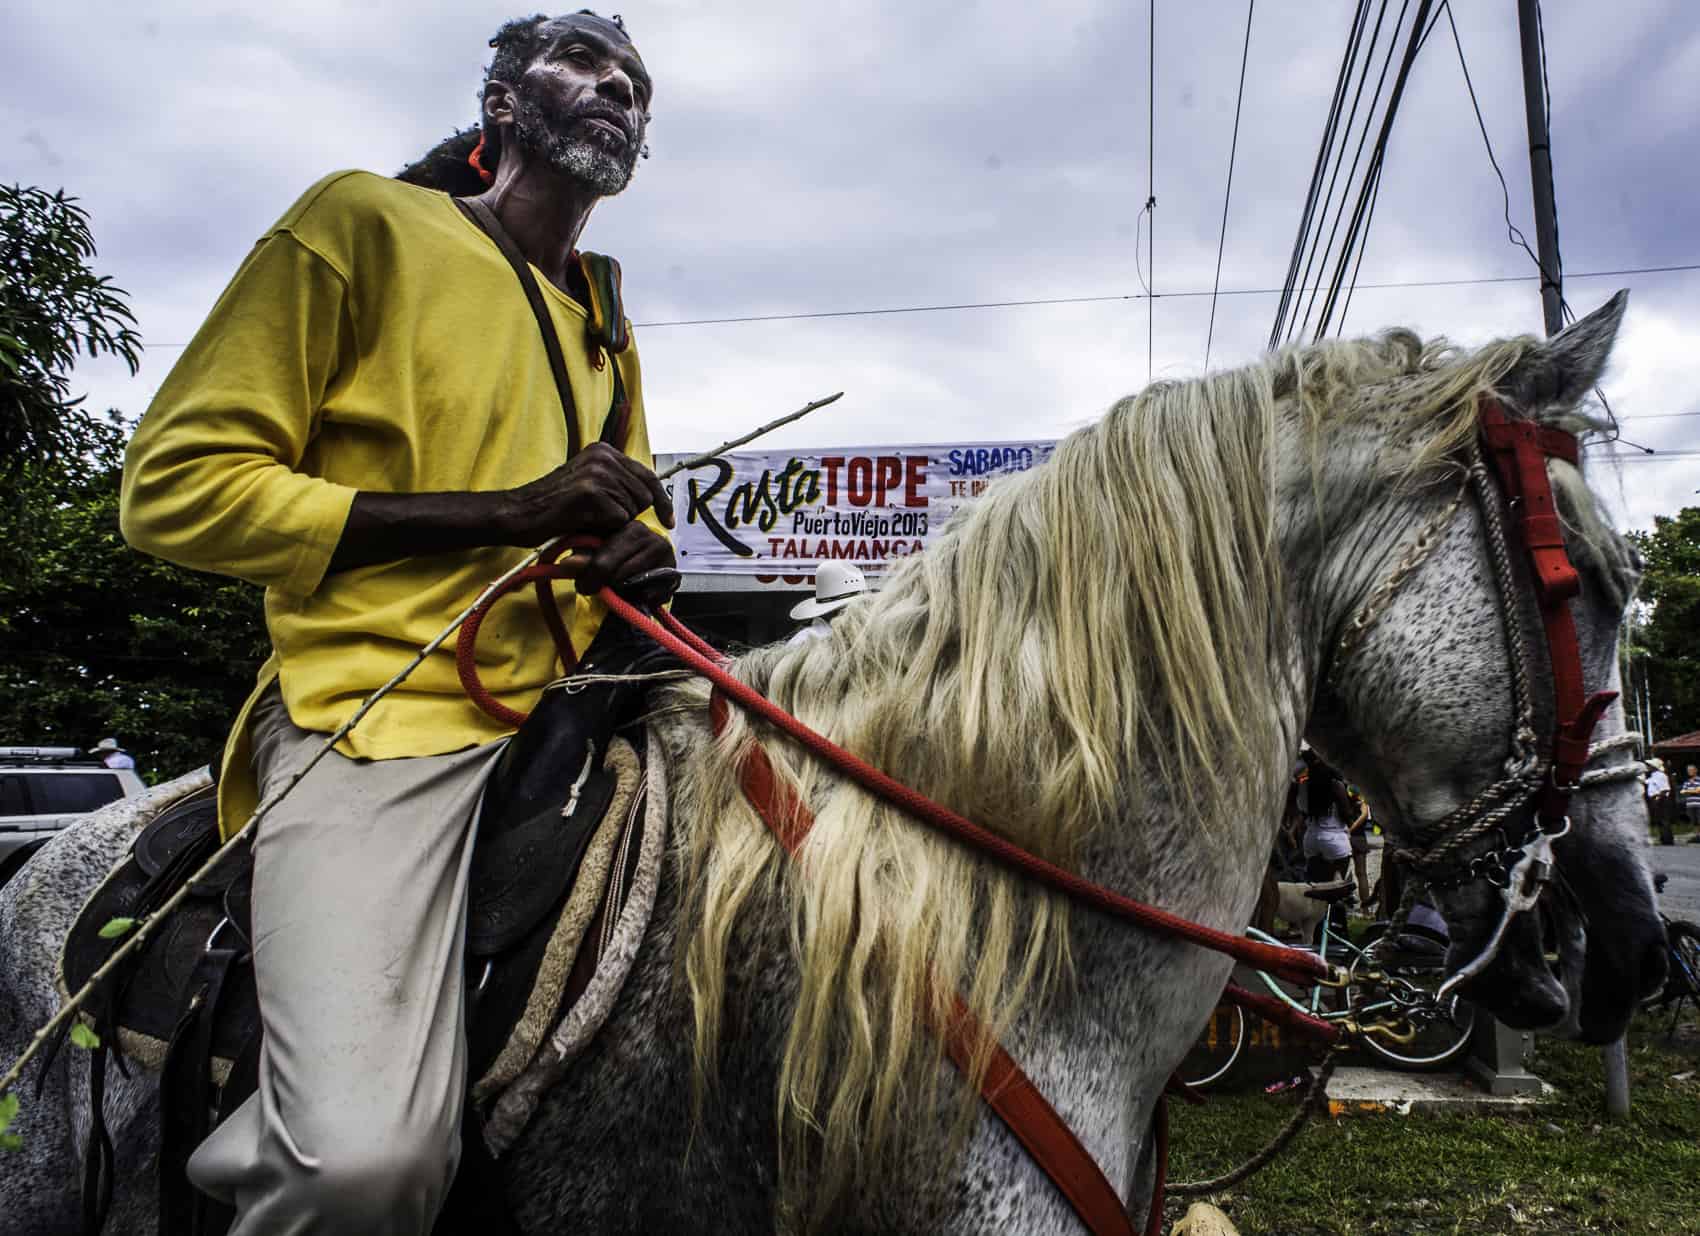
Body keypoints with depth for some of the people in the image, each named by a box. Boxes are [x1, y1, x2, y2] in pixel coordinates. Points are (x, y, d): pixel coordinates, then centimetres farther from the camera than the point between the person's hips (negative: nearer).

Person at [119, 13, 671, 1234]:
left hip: (567, 708, 9)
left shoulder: (611, 338, 23)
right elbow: (178, 483, -5)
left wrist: (640, 547, 8)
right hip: (383, 713, -8)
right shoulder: (366, 223, 2)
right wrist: (514, 510, -13)